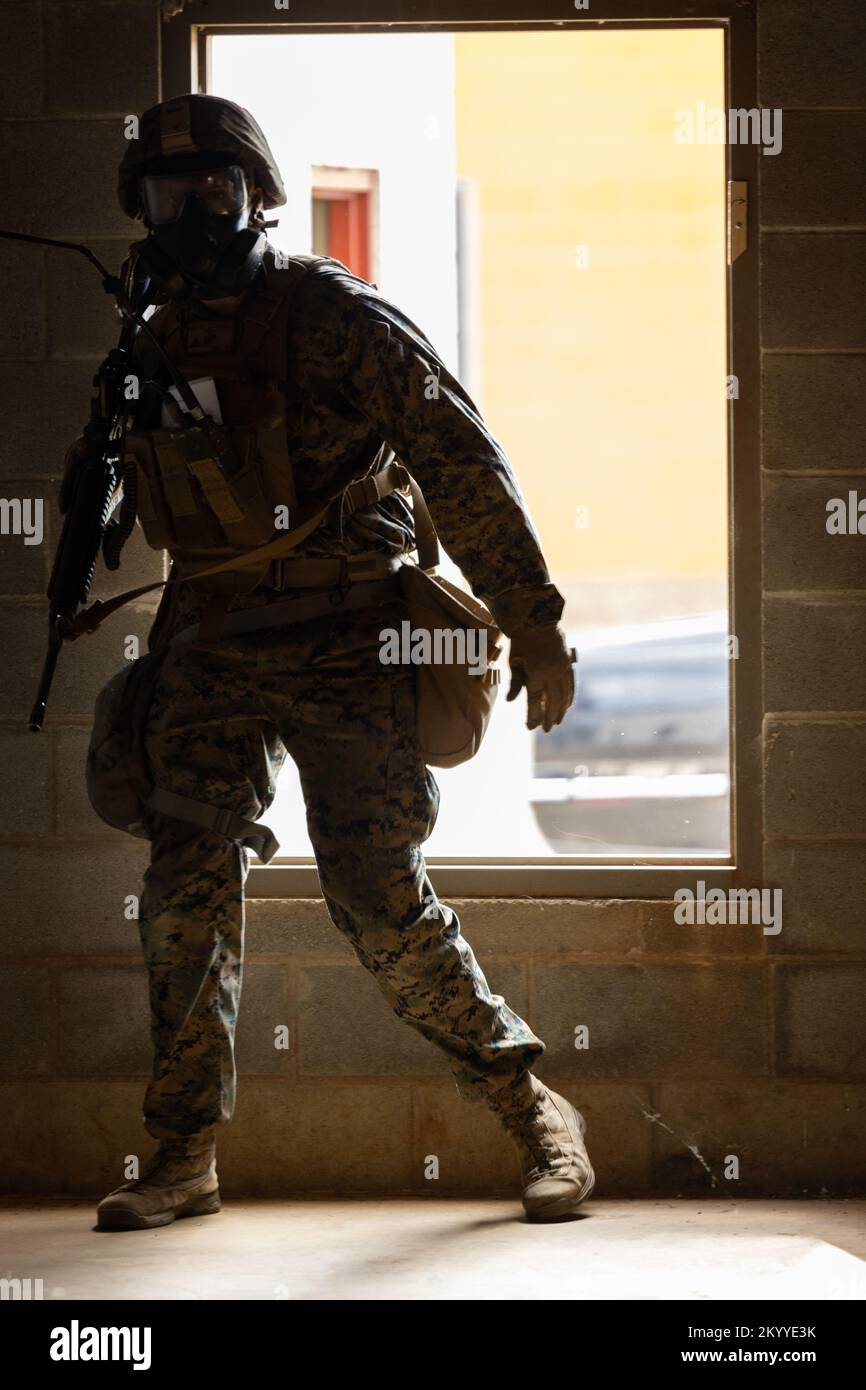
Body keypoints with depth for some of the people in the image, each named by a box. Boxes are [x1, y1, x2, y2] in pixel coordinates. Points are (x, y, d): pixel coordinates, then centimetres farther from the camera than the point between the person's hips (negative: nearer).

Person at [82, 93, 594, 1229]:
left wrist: (533, 620, -11)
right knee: (186, 898, -2)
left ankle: (533, 1112, 8)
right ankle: (185, 1161, 7)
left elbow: (462, 463, -8)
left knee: (382, 903, -8)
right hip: (211, 654, 5)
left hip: (343, 652, -5)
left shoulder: (334, 316, -7)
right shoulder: (158, 343, 11)